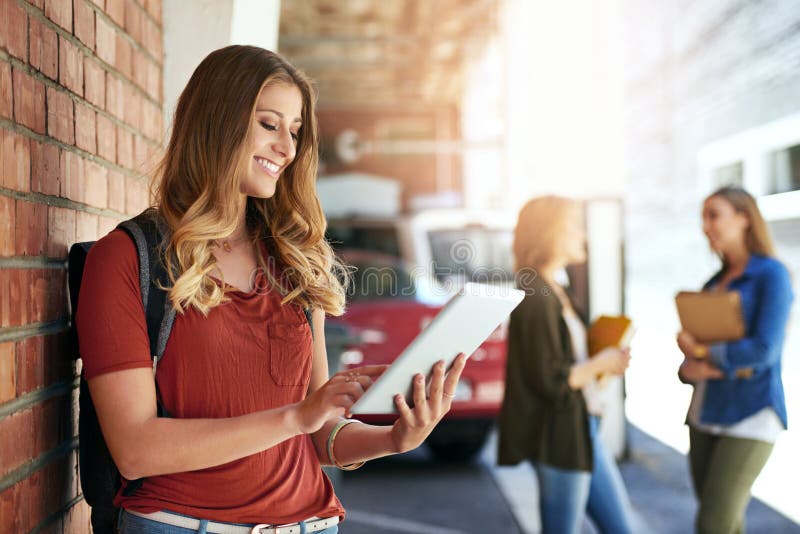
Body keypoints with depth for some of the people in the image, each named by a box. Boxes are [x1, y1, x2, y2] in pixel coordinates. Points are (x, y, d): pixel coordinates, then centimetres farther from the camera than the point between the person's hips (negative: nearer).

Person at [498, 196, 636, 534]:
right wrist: (600, 364, -8)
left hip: (580, 430, 10)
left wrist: (603, 360, 5)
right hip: (558, 437, -10)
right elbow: (551, 381, -21)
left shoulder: (552, 292, 12)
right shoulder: (535, 297, -18)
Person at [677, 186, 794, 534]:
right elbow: (693, 356, 13)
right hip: (706, 414, 7)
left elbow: (764, 351, -17)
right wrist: (688, 370, -10)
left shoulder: (771, 274, -6)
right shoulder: (713, 285, 14)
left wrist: (702, 352, -7)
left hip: (750, 417, -7)